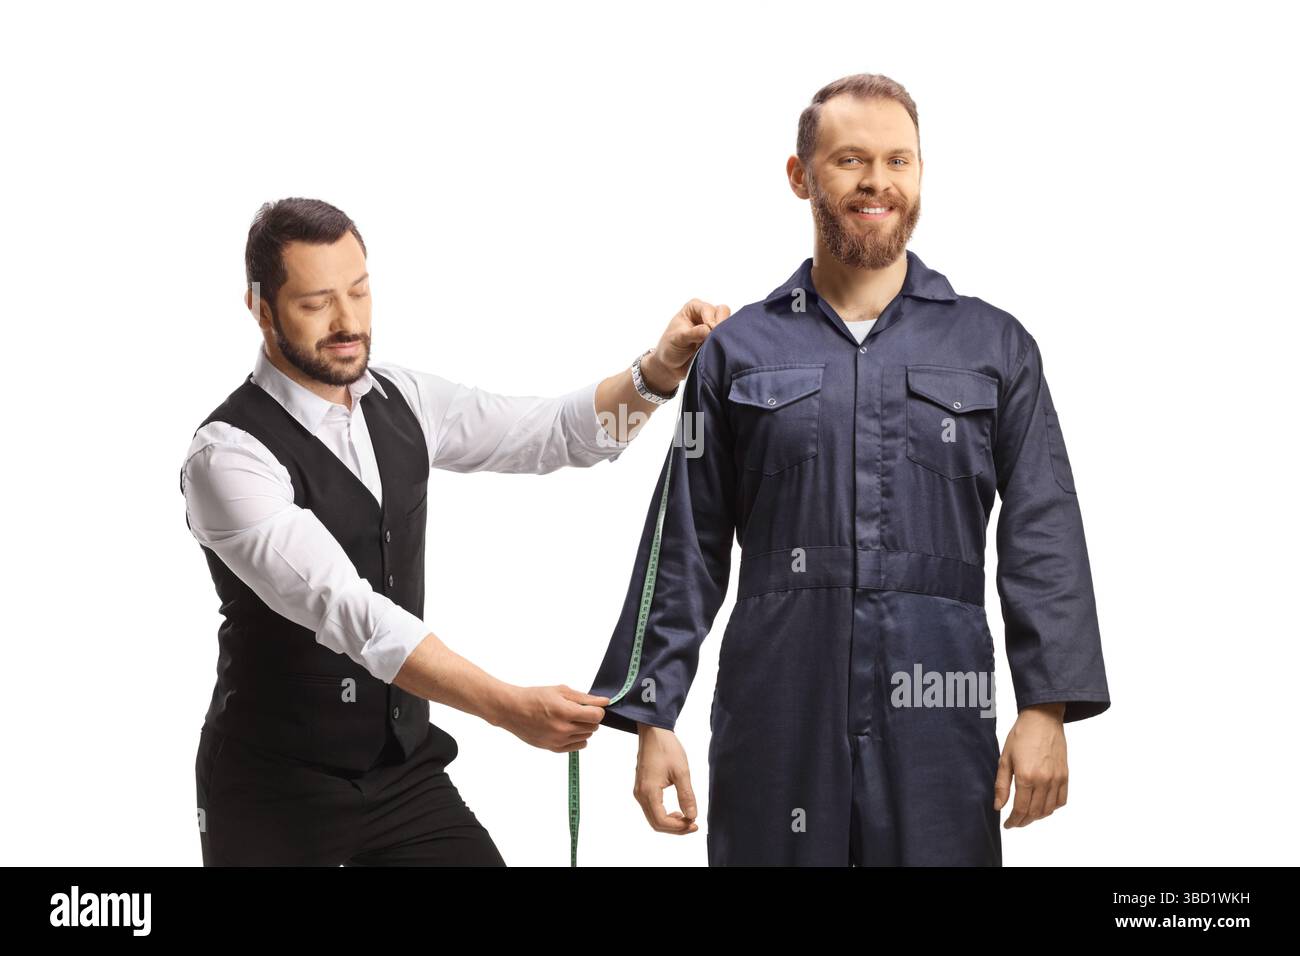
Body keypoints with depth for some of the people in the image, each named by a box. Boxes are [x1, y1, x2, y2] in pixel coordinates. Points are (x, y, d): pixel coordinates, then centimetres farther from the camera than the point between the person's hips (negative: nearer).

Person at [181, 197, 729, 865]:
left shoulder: (402, 402, 3)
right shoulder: (228, 456, -20)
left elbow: (561, 433, 8)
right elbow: (350, 614, -30)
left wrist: (660, 370, -11)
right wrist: (509, 708, -38)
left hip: (405, 774, 6)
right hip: (275, 792, -5)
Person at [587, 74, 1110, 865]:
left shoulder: (995, 347, 9)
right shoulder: (738, 350, 9)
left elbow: (1044, 536, 4)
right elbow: (685, 551, 9)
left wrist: (1047, 707, -6)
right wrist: (653, 717, 3)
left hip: (938, 717, 0)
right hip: (777, 726, 0)